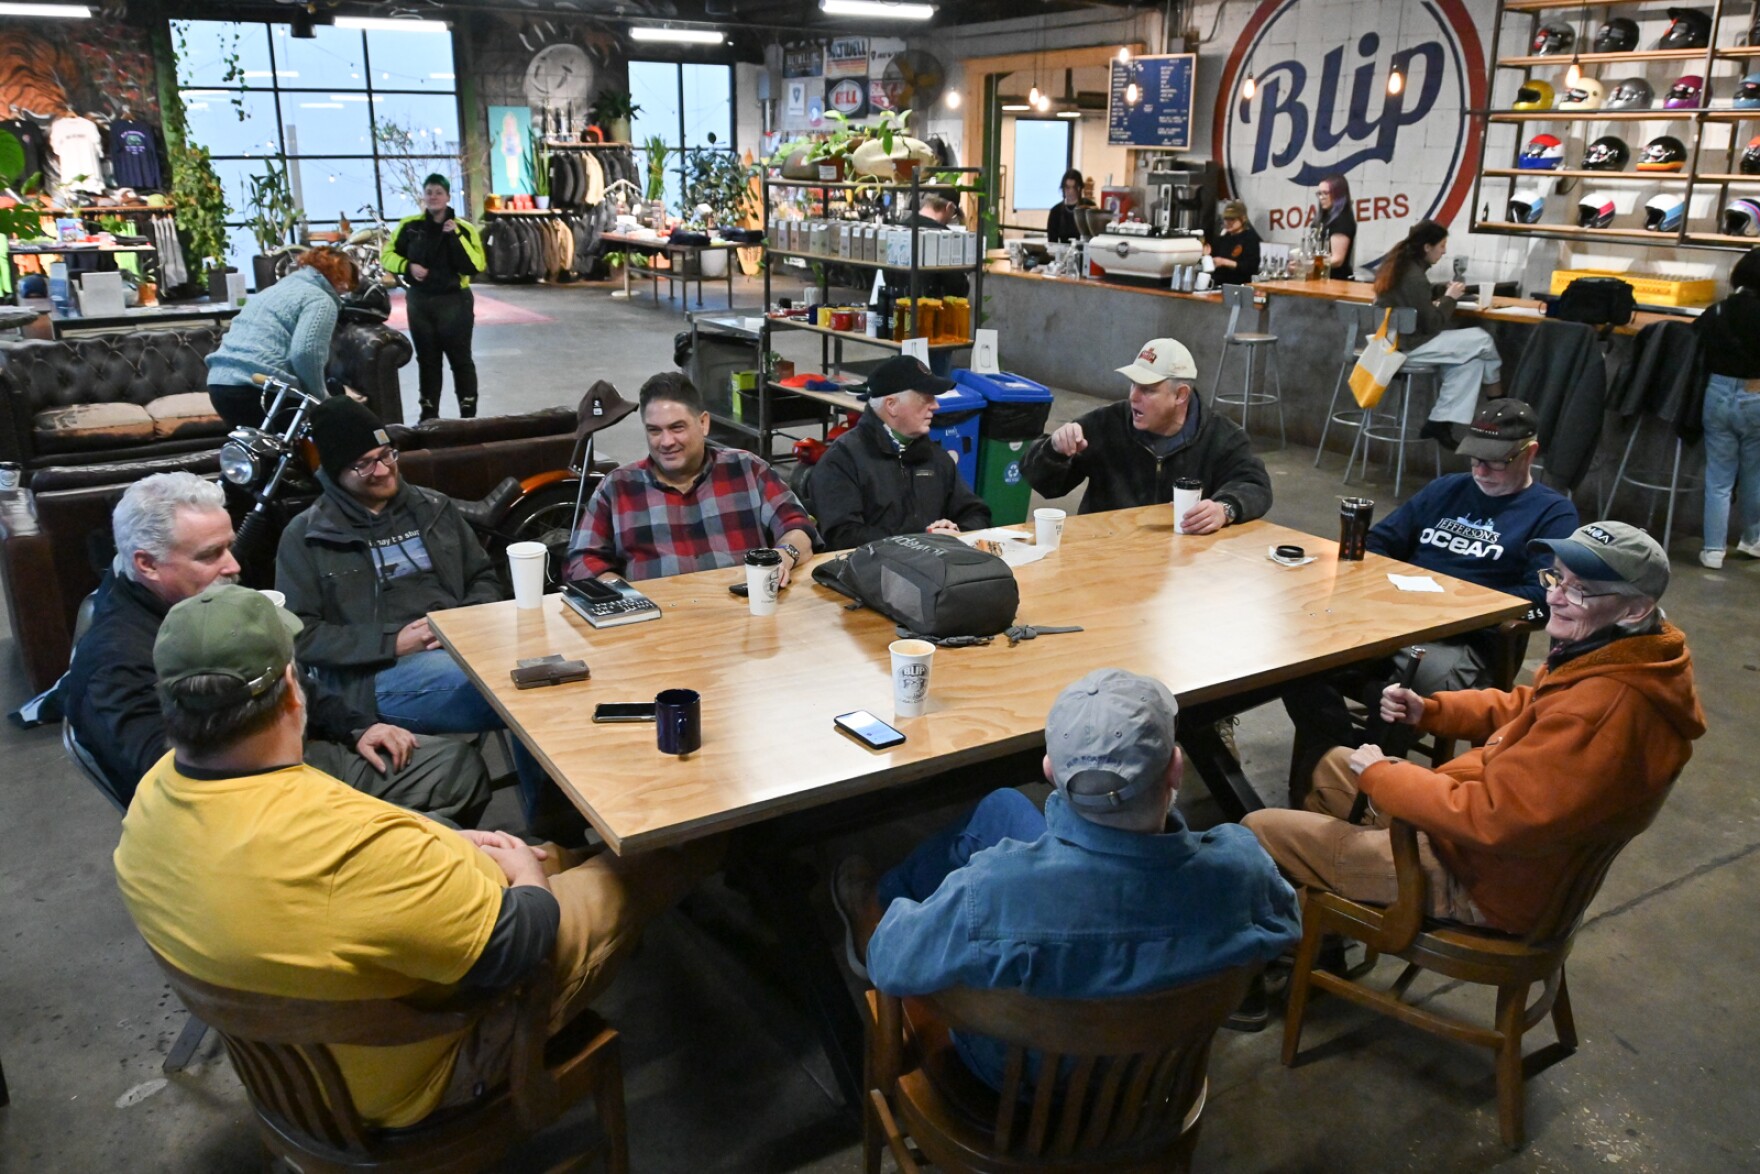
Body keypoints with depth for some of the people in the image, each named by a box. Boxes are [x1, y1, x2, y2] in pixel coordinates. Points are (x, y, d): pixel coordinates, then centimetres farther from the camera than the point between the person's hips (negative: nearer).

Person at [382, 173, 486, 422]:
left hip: (454, 302, -3)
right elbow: (387, 255, 8)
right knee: (427, 360, 12)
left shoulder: (464, 228, -4)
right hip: (419, 301, 3)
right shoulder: (409, 226, 2)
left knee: (460, 359, 2)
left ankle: (468, 415, 9)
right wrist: (407, 266, -11)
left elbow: (476, 266, -16)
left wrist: (455, 236, -22)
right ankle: (429, 415, 21)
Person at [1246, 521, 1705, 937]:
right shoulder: (1605, 657, -2)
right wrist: (1429, 711, 1)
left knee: (1259, 831, -7)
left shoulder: (1606, 708, -33)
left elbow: (1490, 818, -34)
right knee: (1334, 767, 27)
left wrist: (1377, 774, -20)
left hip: (1481, 886, -11)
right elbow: (1525, 707, 17)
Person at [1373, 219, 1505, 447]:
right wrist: (1450, 298, -3)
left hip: (1393, 339, 10)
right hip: (1408, 345, -10)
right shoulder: (1415, 277, -20)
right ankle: (1499, 404, 17)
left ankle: (1441, 421, 5)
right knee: (1481, 341, -4)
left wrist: (1442, 292, 9)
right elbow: (1432, 325, -16)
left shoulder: (1395, 264, 8)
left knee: (1471, 358, 9)